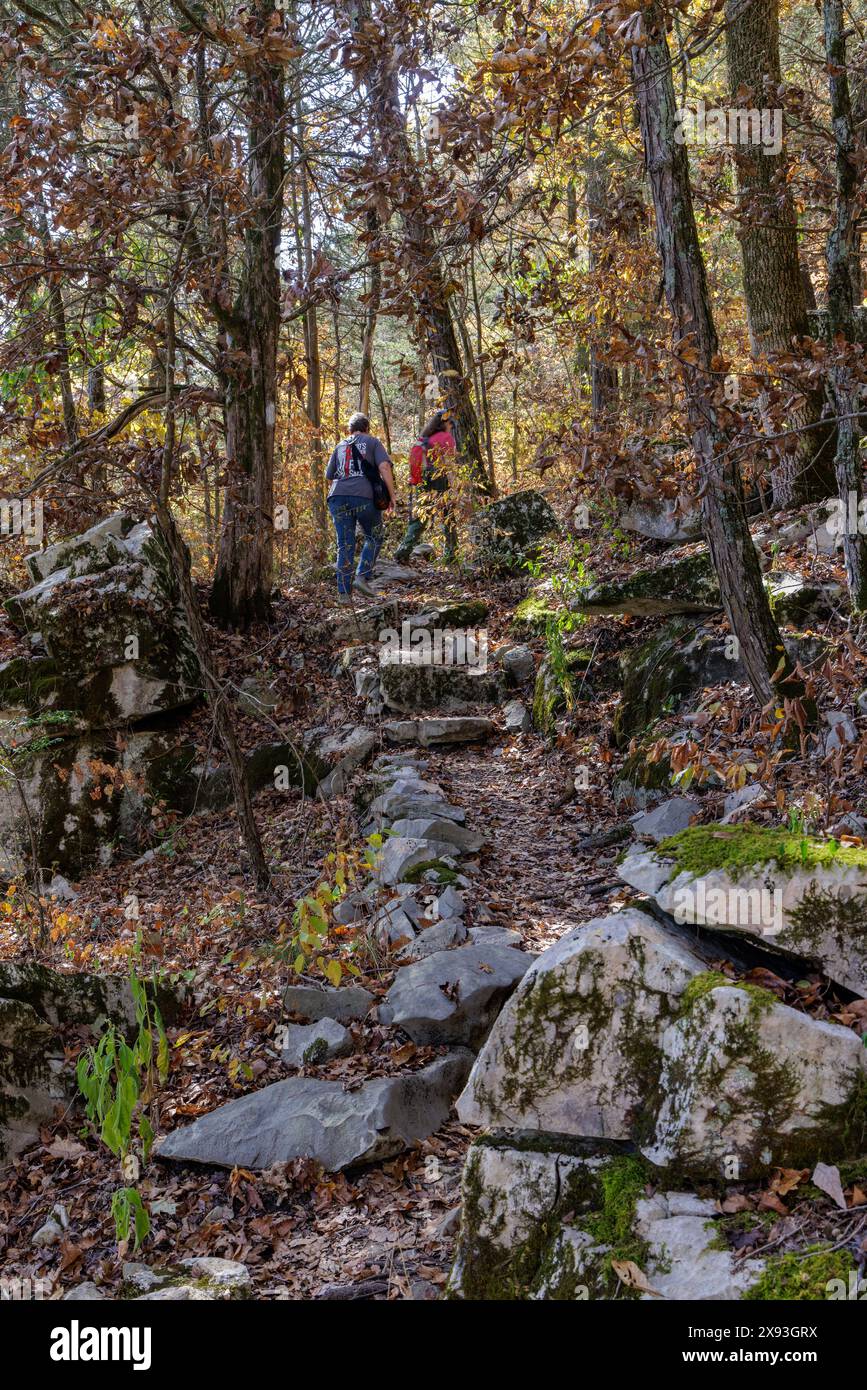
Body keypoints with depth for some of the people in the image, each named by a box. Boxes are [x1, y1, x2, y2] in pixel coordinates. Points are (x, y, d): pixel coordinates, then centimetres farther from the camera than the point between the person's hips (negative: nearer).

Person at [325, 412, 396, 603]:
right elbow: (384, 467, -2)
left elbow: (329, 477, 24)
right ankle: (363, 577, -1)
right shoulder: (373, 442, 14)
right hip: (365, 496, -3)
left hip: (338, 497, 3)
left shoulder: (340, 446, 25)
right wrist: (391, 495, 1)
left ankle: (344, 593, 0)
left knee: (345, 545, 4)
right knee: (374, 538, 15)